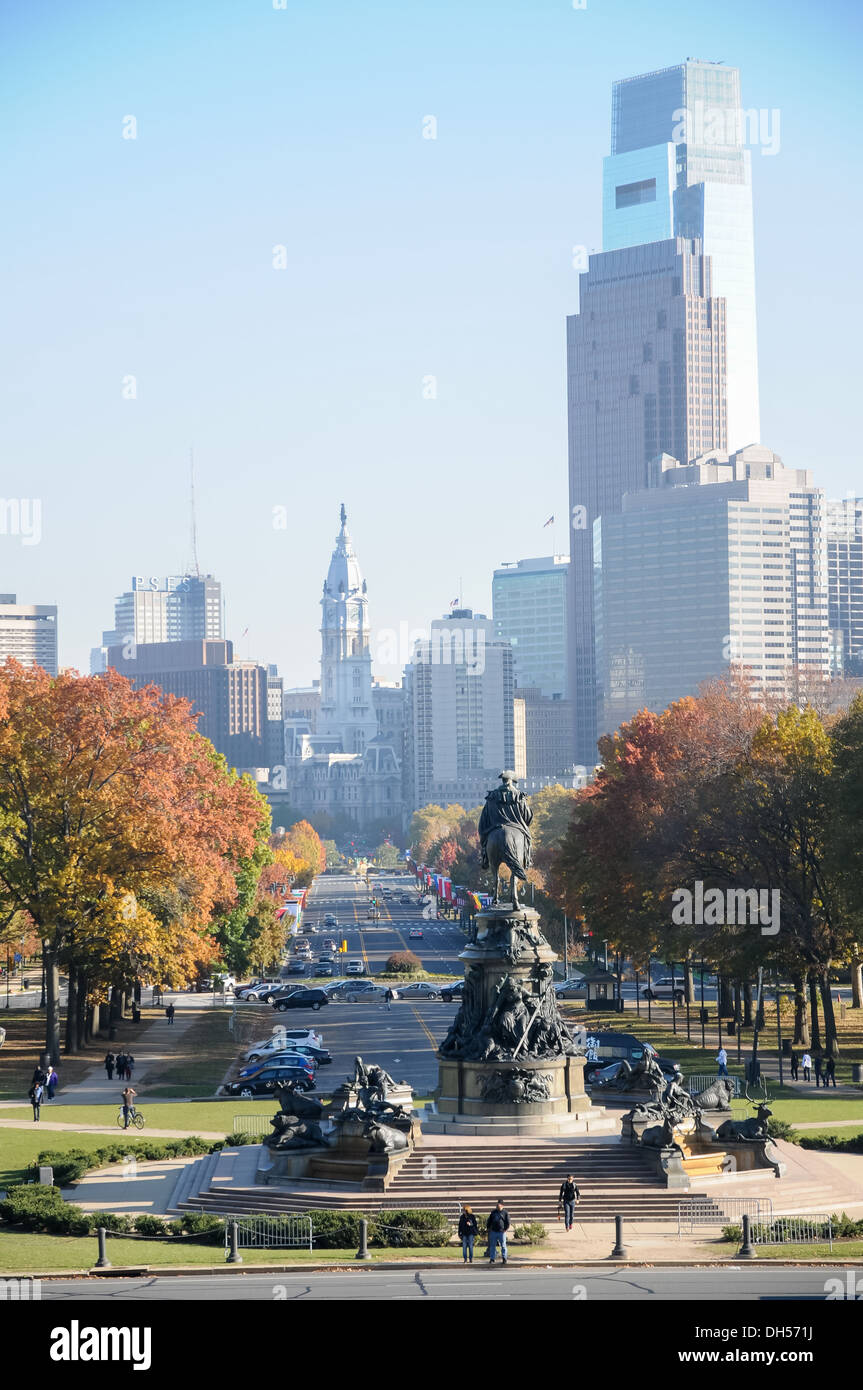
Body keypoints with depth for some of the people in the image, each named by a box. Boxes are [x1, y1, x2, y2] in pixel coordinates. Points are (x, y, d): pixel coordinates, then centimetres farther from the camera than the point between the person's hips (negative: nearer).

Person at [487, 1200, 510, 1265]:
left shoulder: (505, 1213, 2)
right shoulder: (493, 1212, 14)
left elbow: (507, 1222, 0)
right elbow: (489, 1221, 20)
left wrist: (506, 1229, -9)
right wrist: (488, 1227, 11)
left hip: (501, 1232, -4)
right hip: (493, 1232, 4)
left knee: (503, 1246, -3)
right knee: (492, 1246, 3)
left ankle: (504, 1258, 3)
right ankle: (492, 1259, 7)